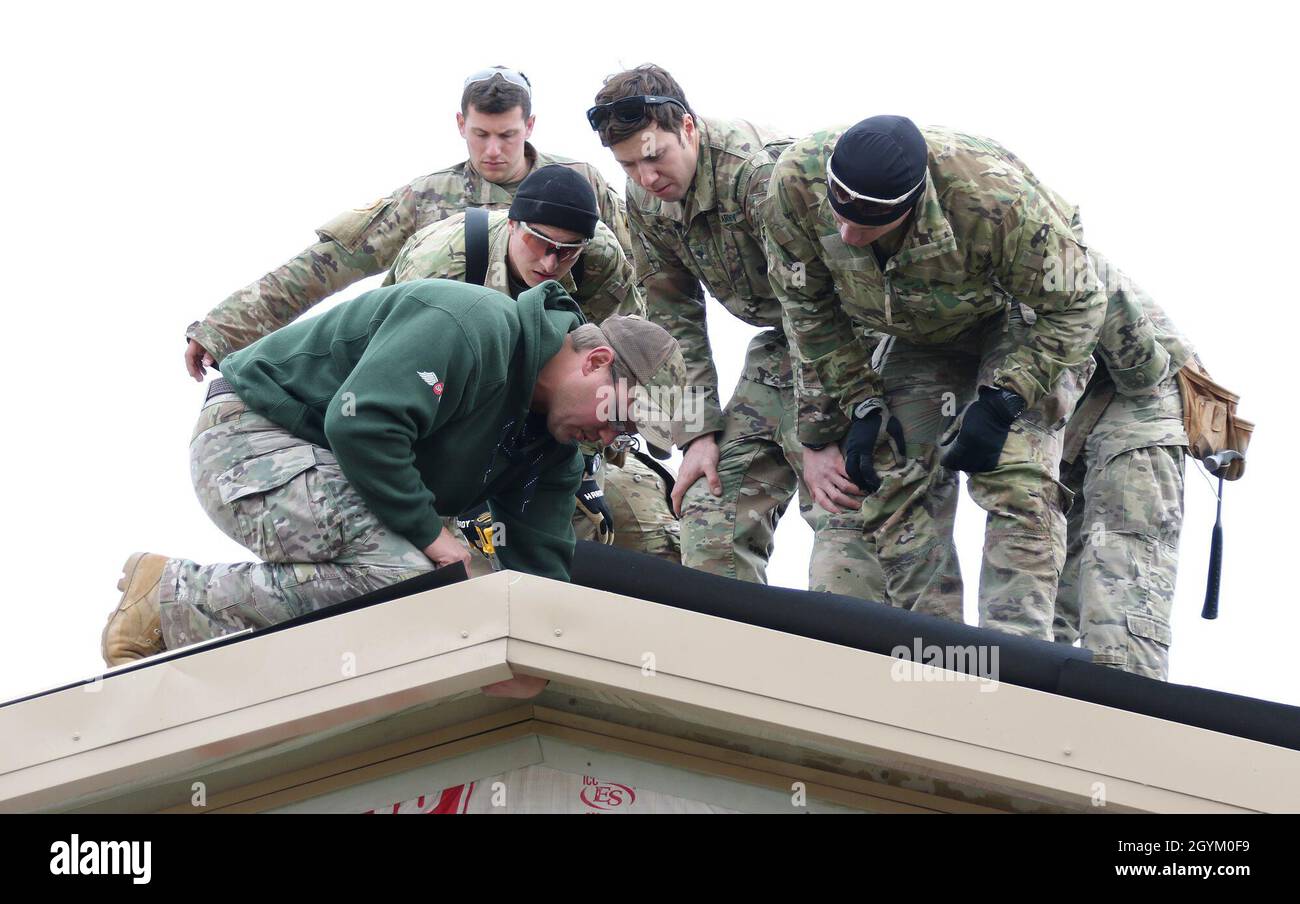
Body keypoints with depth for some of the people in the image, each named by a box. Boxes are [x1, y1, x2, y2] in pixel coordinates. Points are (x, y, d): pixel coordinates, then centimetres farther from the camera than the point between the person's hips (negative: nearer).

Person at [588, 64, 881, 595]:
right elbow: (674, 319, 6)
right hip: (777, 346, 8)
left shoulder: (761, 169, -27)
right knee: (711, 514, 0)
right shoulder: (645, 201, -1)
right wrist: (698, 433, -3)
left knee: (842, 520, -21)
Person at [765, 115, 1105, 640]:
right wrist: (860, 404, -13)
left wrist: (1001, 402, -32)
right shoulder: (797, 181, -31)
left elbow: (1074, 306, -26)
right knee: (898, 491, -8)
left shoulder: (996, 199, -43)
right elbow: (809, 306, -11)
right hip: (918, 336, 5)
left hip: (1024, 317, -4)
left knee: (1015, 487, -22)